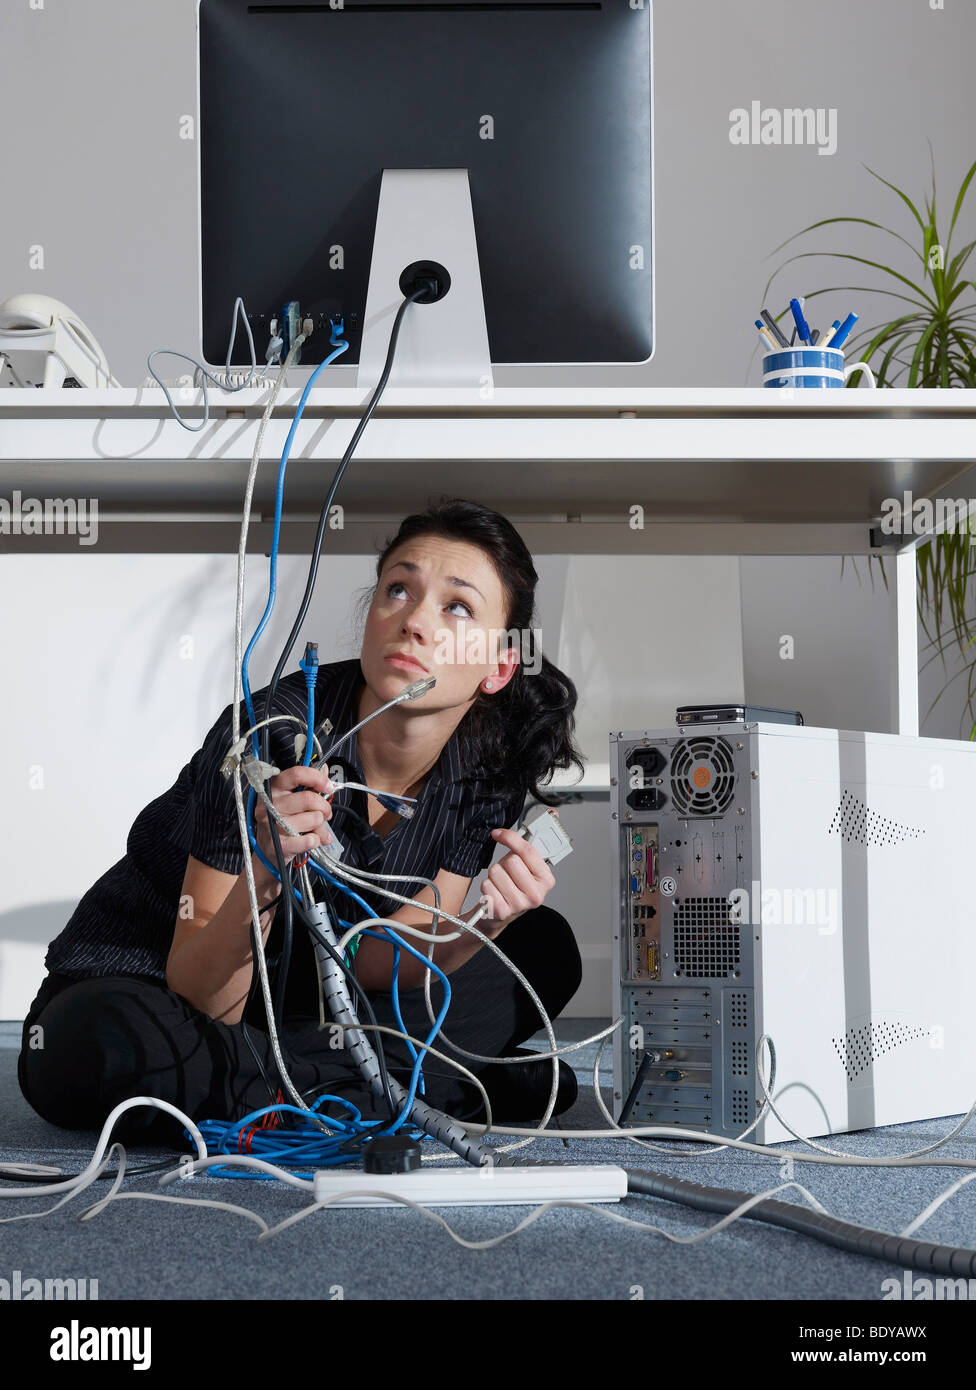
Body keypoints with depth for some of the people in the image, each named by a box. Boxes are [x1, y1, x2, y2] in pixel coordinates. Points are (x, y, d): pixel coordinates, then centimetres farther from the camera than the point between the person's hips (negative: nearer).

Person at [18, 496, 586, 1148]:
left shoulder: (490, 772, -13)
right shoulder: (276, 734, -27)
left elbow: (374, 969, -13)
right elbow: (203, 1001, -26)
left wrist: (480, 920, -31)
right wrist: (263, 879, -45)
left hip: (311, 1006, 5)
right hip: (144, 985, -4)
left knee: (543, 947, -2)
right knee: (95, 1048, -39)